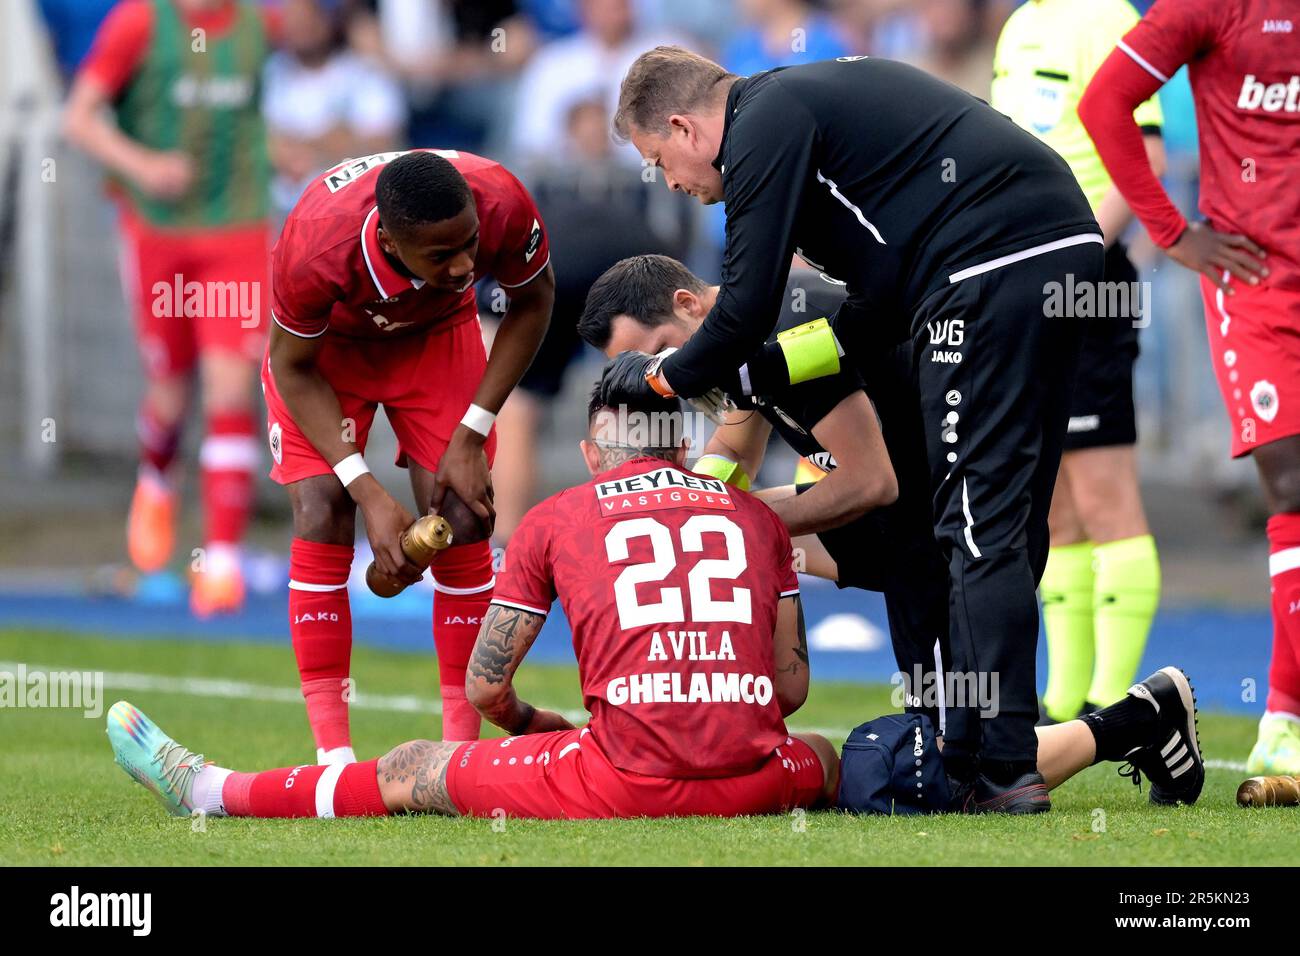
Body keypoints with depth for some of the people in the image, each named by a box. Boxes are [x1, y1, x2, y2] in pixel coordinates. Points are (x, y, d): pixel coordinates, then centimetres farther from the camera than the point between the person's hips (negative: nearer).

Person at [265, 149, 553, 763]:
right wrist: (368, 492, -28)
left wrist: (472, 434, -17)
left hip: (437, 334, 2)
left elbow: (533, 301, -13)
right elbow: (294, 367, -21)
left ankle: (461, 752, -3)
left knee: (463, 519, -10)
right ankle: (333, 755, -14)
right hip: (326, 343, -2)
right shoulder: (315, 246, -42)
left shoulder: (501, 205, -37)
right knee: (322, 517, -17)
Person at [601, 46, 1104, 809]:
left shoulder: (764, 128, -3)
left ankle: (1000, 764, -8)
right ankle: (977, 748, 16)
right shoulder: (806, 103, 26)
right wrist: (747, 372, 24)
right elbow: (883, 314, 26)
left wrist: (665, 375, 14)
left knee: (981, 524, -7)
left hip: (996, 261, -10)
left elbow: (747, 309, -4)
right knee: (1007, 525, 12)